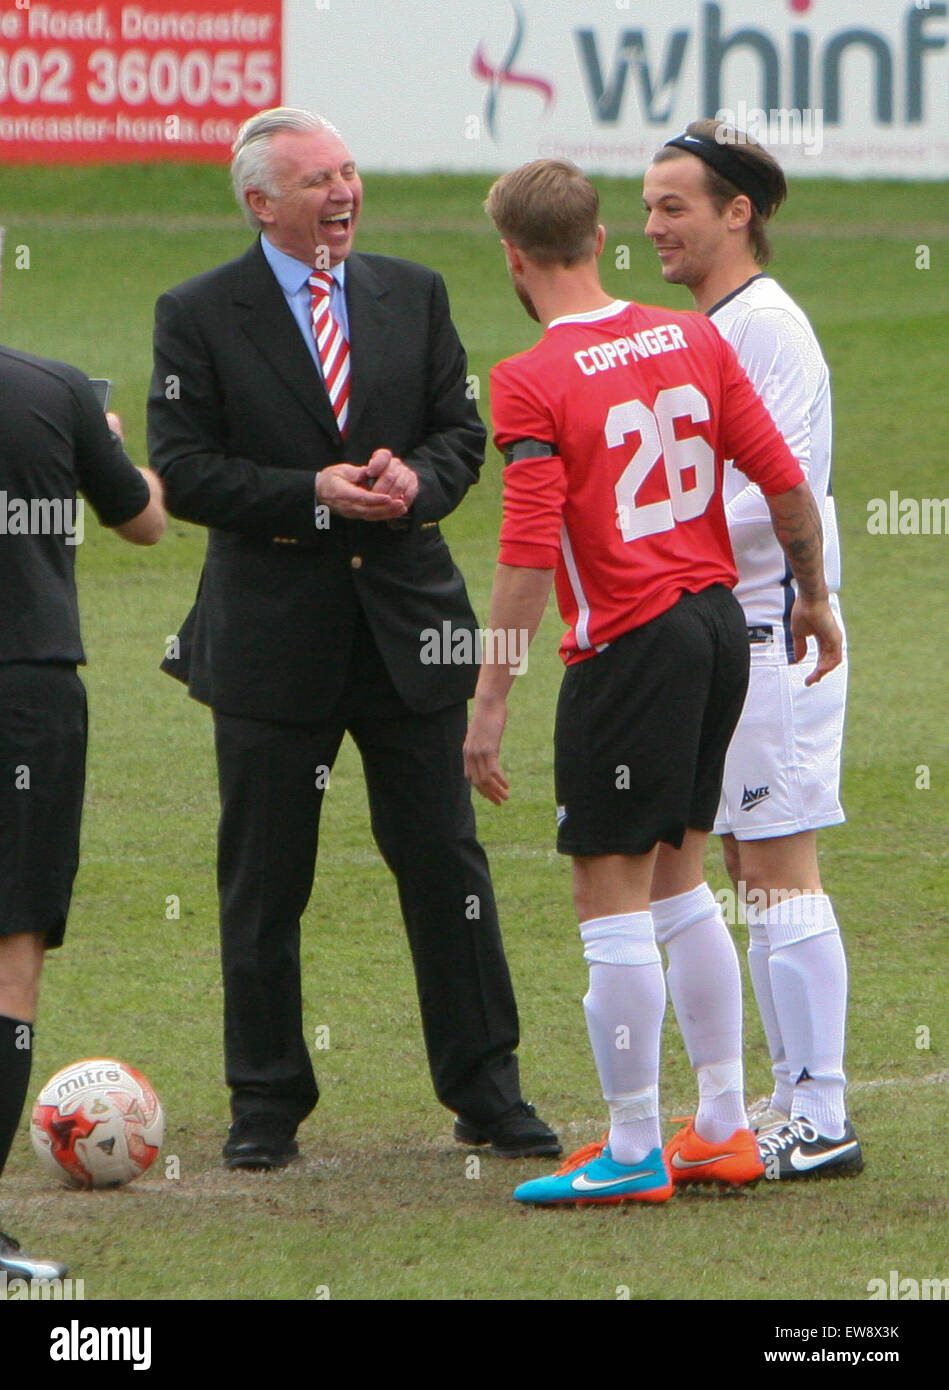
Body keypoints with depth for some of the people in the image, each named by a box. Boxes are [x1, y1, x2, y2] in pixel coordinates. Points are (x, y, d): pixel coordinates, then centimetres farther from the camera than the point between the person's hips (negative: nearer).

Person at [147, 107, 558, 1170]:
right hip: (270, 634, -2)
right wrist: (314, 494, -18)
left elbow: (461, 431, 10)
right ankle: (266, 1106, 14)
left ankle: (485, 1092, 11)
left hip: (407, 623, 2)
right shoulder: (199, 316, -2)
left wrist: (419, 479, -12)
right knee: (262, 883, 4)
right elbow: (181, 469, -8)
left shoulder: (413, 296, 9)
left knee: (447, 867, 4)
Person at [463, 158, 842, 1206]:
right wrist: (814, 598, 21)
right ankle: (723, 1129, 21)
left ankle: (631, 1152, 3)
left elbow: (529, 557, -18)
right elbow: (784, 481, 6)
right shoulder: (695, 341, 4)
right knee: (677, 881, 18)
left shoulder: (532, 383, -14)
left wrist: (491, 703, -14)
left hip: (630, 645, -7)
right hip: (719, 620, 7)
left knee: (612, 900, 0)